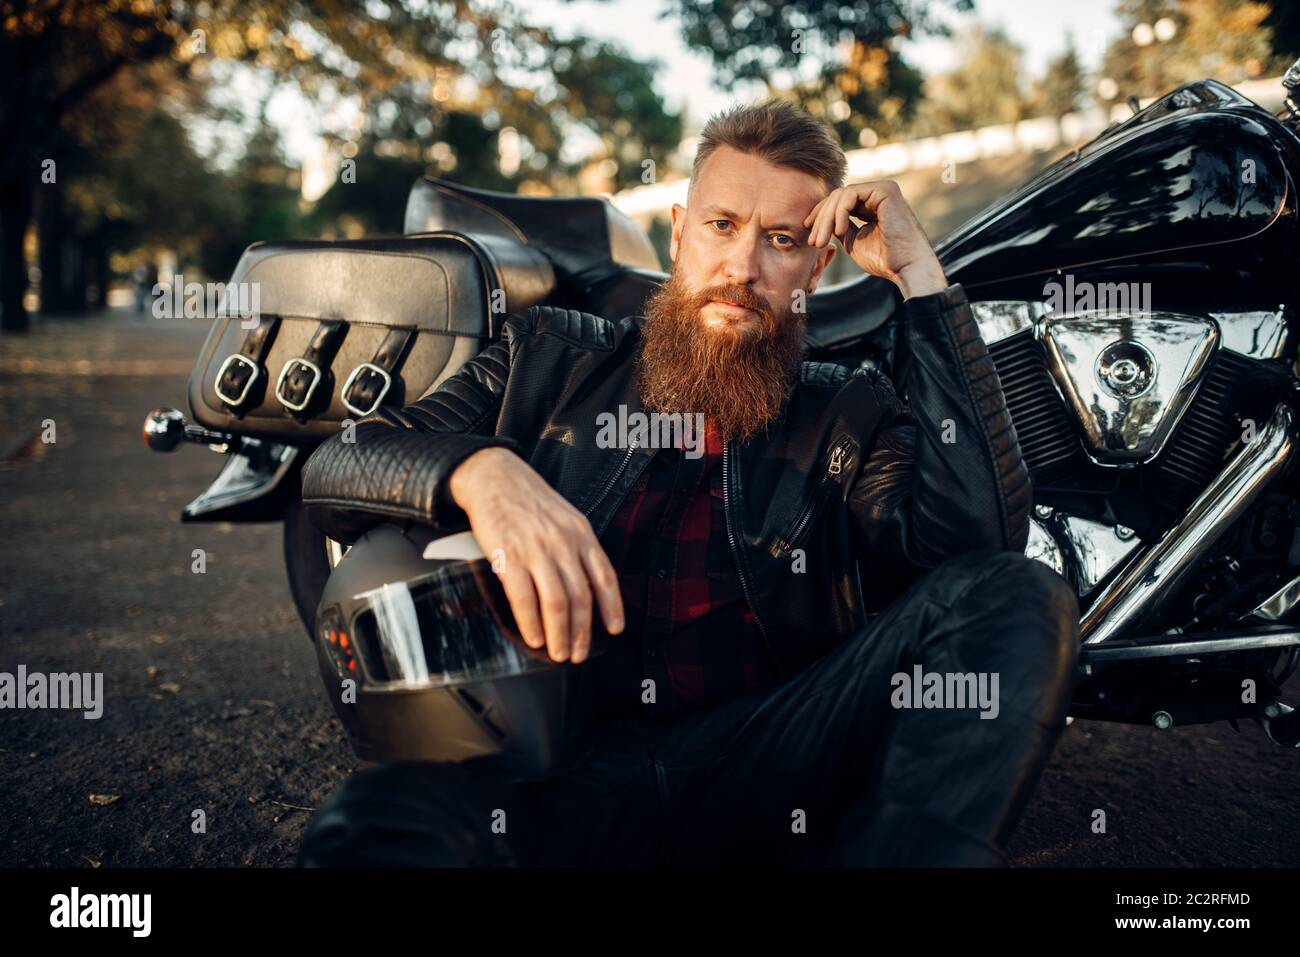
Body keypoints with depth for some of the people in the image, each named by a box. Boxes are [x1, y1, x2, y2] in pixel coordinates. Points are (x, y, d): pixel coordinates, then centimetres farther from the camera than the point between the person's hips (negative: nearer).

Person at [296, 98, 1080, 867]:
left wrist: (920, 275, 1)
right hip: (557, 766, -1)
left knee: (1022, 598, -21)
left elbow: (986, 536, -5)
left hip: (761, 759, 2)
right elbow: (336, 466, 9)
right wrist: (480, 469, -15)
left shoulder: (852, 414, 15)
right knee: (377, 825, -35)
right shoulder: (553, 356, 17)